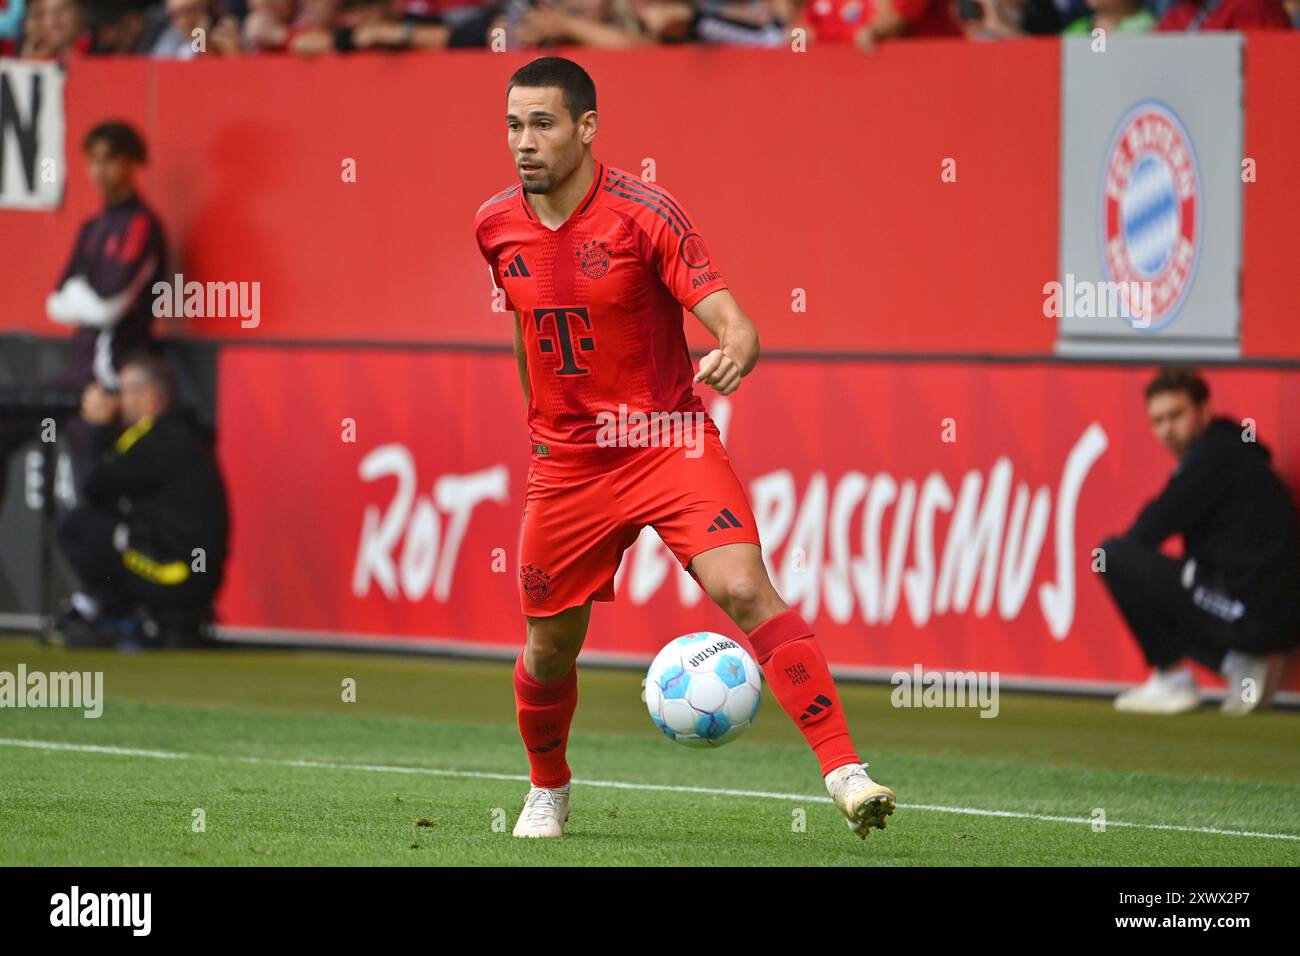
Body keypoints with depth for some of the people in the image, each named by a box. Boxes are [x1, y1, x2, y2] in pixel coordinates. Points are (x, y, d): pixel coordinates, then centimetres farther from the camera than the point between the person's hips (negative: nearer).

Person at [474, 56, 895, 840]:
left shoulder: (646, 213, -15)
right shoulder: (497, 226, 0)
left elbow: (734, 324, -21)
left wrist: (735, 354, -44)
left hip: (669, 443, -4)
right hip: (569, 462, 4)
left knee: (744, 589, -24)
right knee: (550, 646, 10)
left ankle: (846, 772, -27)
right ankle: (547, 790, 39)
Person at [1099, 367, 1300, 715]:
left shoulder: (1214, 455, -10)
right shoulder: (1224, 452, 19)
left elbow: (1145, 534, -11)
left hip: (1253, 616, -10)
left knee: (1115, 556, -8)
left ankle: (1171, 679, -2)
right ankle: (1236, 662, 11)